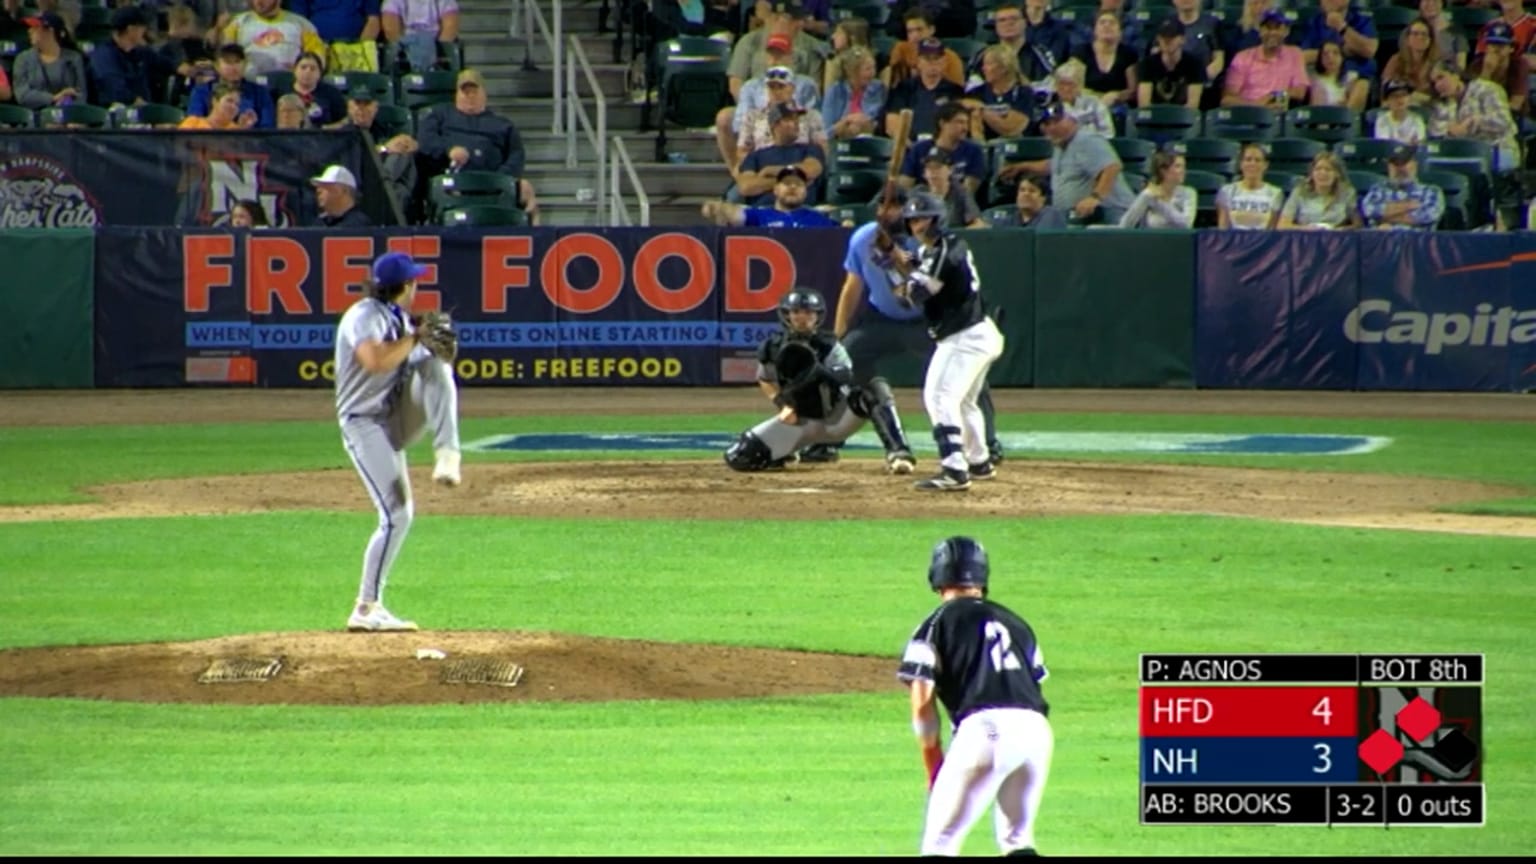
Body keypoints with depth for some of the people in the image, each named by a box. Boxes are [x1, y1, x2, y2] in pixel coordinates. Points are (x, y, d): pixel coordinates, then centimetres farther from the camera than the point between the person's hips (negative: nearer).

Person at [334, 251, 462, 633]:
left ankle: (447, 456, -23)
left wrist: (440, 347, -5)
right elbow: (375, 361, -32)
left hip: (399, 419, 7)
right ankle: (367, 609, -8)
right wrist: (415, 337, -20)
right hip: (367, 425, -7)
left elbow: (423, 365, 16)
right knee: (396, 515, -14)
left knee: (437, 367, -16)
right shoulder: (364, 317, -13)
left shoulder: (398, 319, 14)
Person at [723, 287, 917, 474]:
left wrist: (819, 371, -51)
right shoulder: (772, 348, -8)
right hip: (800, 422, 3)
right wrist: (783, 404, -8)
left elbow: (846, 378, -32)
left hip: (836, 418, -3)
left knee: (876, 389, -31)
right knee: (738, 458, -12)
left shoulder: (828, 345, -16)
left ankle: (897, 454, -35)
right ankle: (784, 456, 20)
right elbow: (765, 380, 10)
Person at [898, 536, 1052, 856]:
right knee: (1017, 840, 20)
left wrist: (934, 768, 12)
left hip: (985, 728, -5)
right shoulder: (1014, 622, 27)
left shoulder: (937, 624, 12)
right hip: (1037, 730, 5)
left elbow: (922, 705, 4)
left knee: (940, 841, 1)